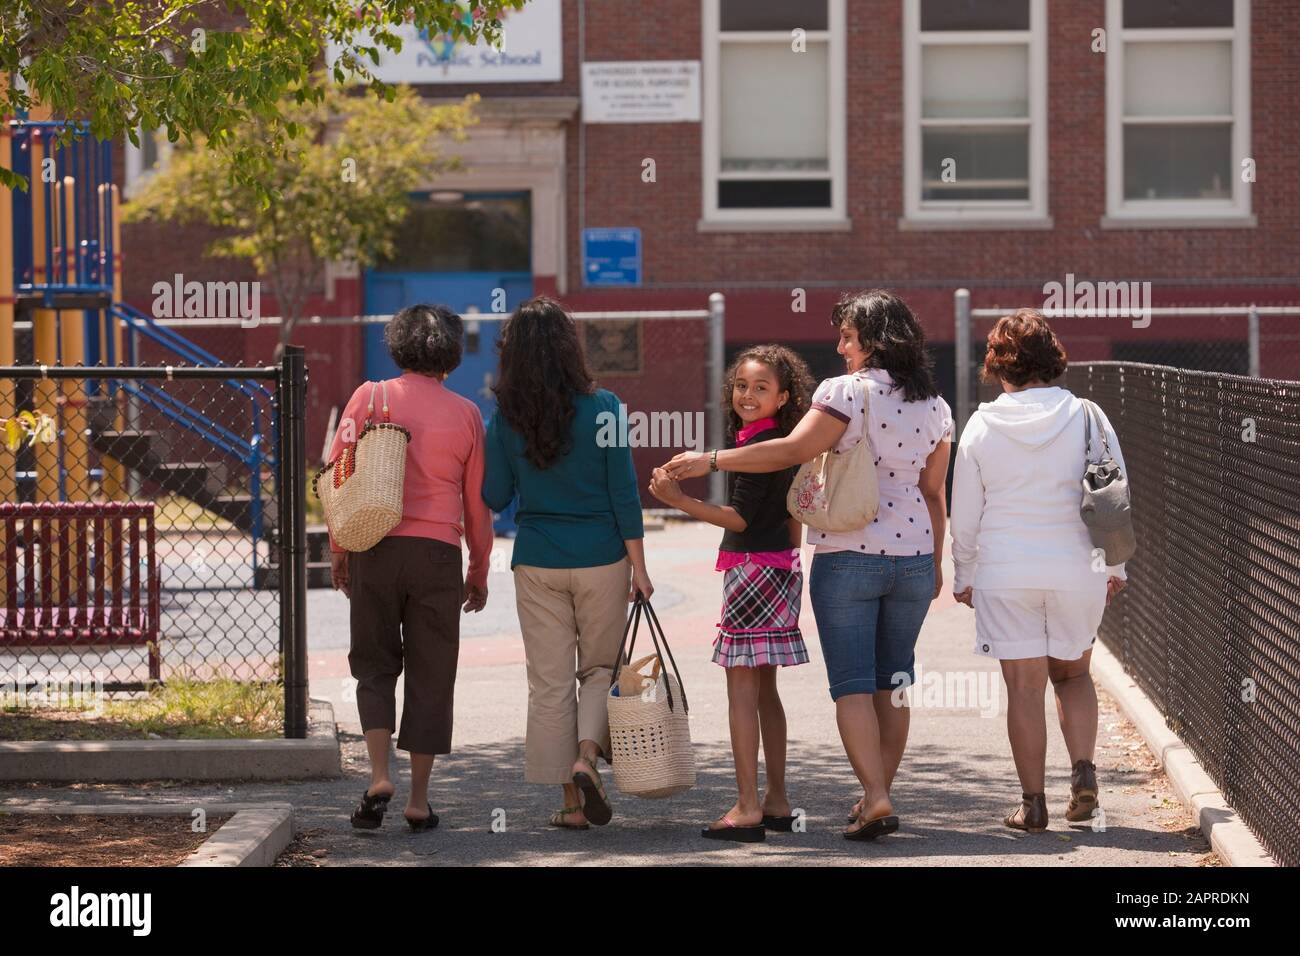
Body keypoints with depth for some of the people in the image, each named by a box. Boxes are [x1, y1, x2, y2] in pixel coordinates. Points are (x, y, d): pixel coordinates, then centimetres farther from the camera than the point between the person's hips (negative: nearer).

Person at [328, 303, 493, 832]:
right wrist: (479, 571, 17)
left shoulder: (370, 398, 1)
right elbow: (478, 501, 7)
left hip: (374, 549, 0)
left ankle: (379, 777, -5)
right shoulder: (465, 413, 3)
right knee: (431, 676, 7)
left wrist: (338, 550, 10)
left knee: (374, 665, 13)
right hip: (438, 551, 0)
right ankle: (418, 799, 8)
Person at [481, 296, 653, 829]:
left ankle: (571, 802, 7)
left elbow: (494, 498, 0)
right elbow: (623, 492, -6)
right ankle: (587, 756, -10)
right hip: (600, 561, -1)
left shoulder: (505, 417, -4)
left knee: (549, 683, 7)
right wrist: (638, 566, 0)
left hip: (537, 564, 1)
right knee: (600, 667, 14)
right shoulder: (601, 407, -8)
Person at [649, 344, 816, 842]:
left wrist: (679, 499, -20)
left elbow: (740, 519, -18)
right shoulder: (782, 442, 14)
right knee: (763, 689, 14)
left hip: (754, 570, -10)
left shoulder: (760, 445, -16)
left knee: (742, 687, -9)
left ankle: (747, 809, -10)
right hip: (778, 566, 10)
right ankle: (776, 802, 18)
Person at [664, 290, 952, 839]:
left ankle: (876, 798, -15)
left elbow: (793, 450, -16)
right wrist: (935, 564, 21)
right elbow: (934, 492, 12)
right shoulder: (934, 406, 8)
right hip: (913, 557, 5)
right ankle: (878, 798, 18)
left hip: (847, 557, -5)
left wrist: (711, 461, -12)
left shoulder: (847, 392, -10)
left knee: (852, 684, -3)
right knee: (893, 681, 14)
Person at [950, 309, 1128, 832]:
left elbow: (964, 513, 1)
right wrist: (1114, 567, 16)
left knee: (1025, 686, 4)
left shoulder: (982, 426, -4)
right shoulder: (1086, 417, -3)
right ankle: (1083, 769, 0)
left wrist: (963, 575, 15)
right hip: (1077, 569, 1)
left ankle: (1032, 802, 4)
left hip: (1005, 573, -1)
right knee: (1073, 672, 19)